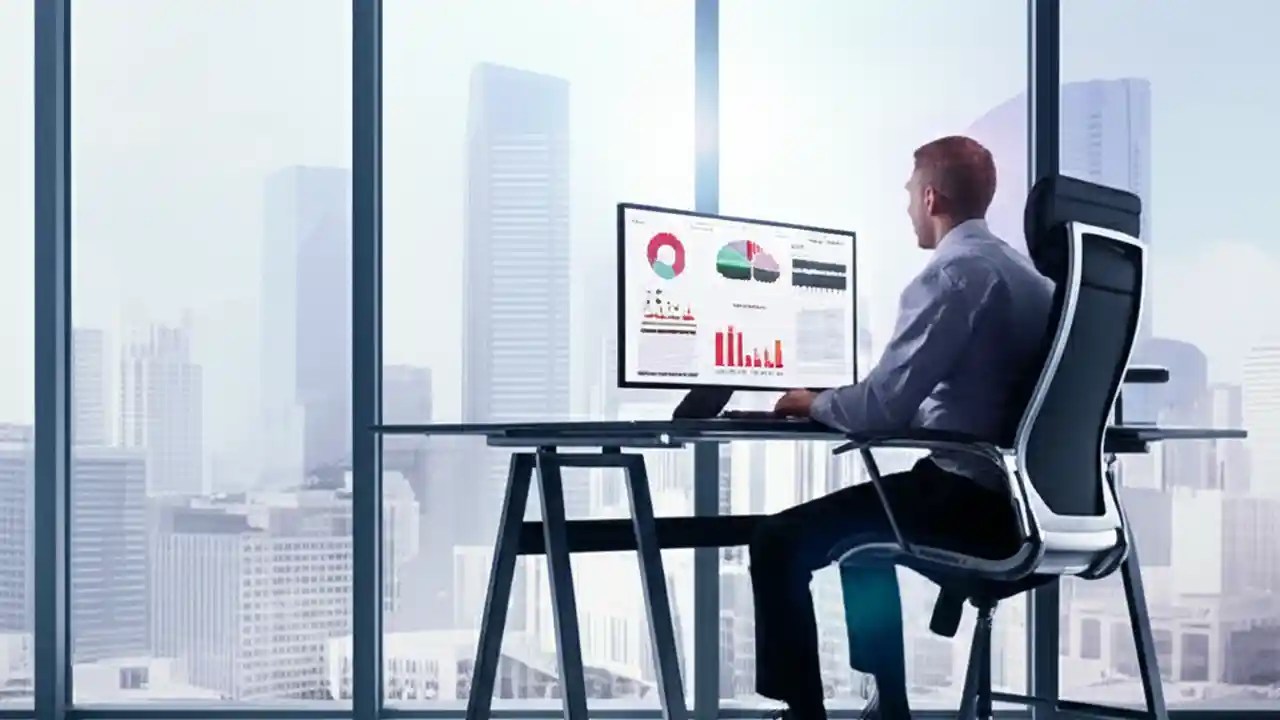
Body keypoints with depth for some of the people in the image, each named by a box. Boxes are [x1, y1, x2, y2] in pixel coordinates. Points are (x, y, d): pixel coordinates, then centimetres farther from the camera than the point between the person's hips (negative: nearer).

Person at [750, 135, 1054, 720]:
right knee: (859, 517, 31)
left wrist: (814, 403, 0)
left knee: (779, 541, -5)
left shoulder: (949, 275, -15)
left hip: (969, 498, -10)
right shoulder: (1025, 272, 13)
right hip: (1016, 494, 10)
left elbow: (880, 408, -20)